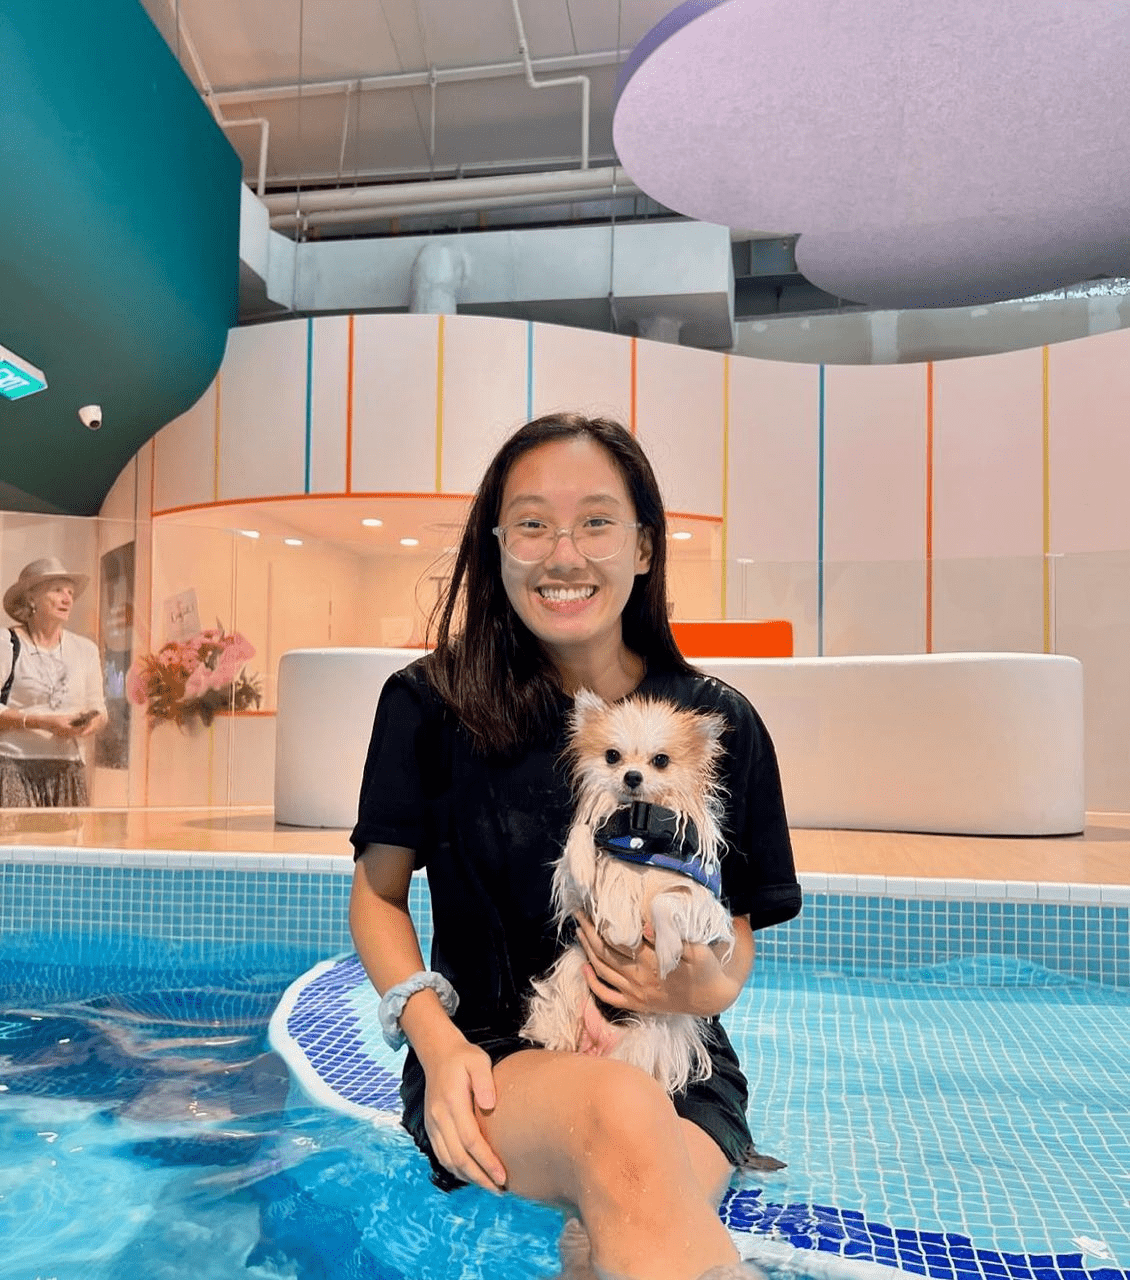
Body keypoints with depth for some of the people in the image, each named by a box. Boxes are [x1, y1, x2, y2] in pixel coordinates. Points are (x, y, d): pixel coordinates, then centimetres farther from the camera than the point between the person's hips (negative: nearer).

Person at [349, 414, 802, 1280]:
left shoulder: (720, 723, -1)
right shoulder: (432, 706, -5)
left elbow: (740, 931, 9)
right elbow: (378, 894, 5)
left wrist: (710, 989, -14)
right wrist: (434, 1038, -11)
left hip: (678, 1069, 2)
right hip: (492, 1058, -1)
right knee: (618, 1109, -35)